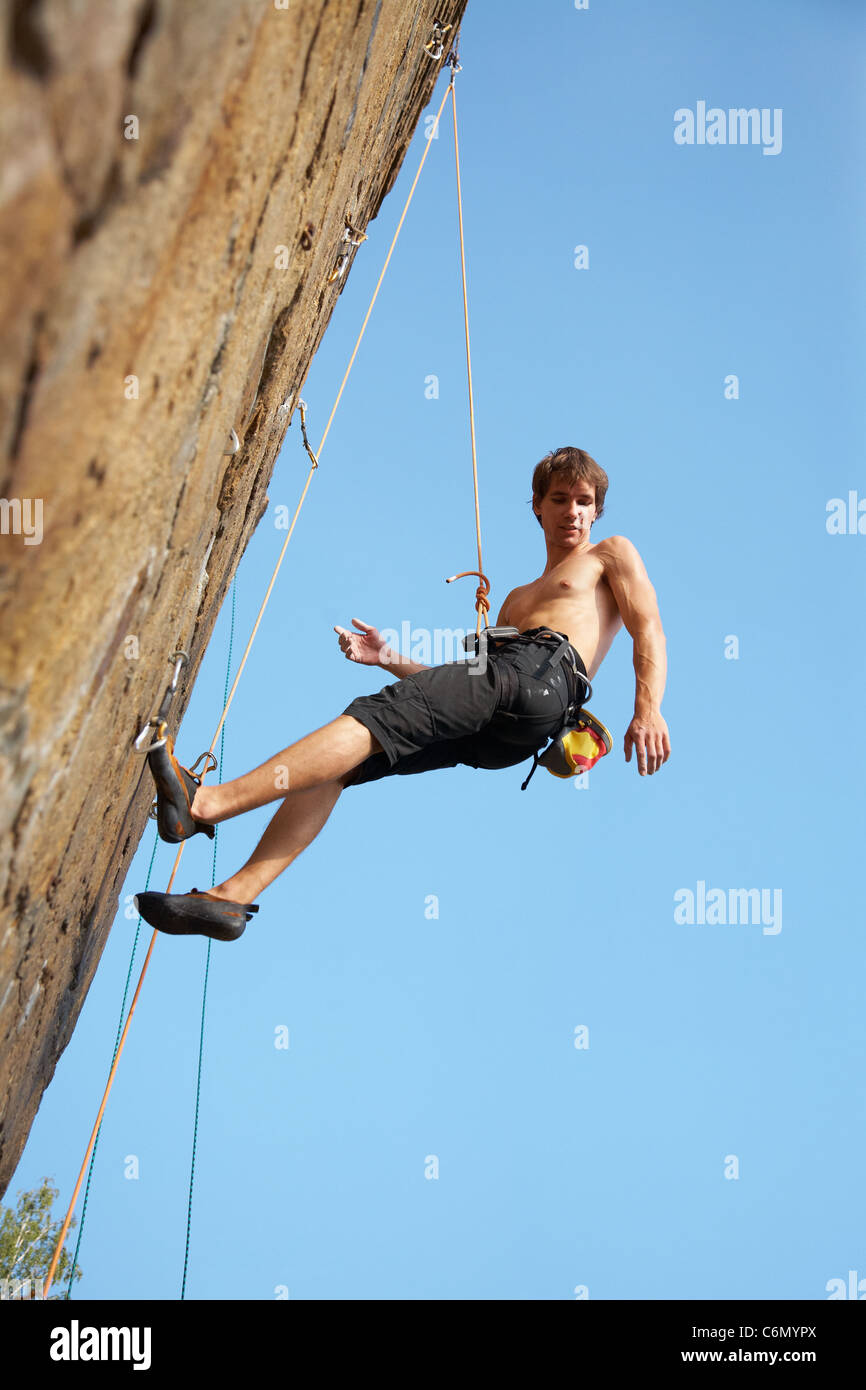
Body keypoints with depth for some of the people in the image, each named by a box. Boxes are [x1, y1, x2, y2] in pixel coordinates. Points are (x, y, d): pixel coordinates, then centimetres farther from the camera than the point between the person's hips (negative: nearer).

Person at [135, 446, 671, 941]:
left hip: (540, 674, -8)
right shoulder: (518, 598, 41)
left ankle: (206, 803, -37)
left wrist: (649, 709, -13)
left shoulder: (612, 553, 24)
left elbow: (649, 630, 6)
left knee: (376, 715, -25)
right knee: (334, 767, -9)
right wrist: (391, 660, 15)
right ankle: (235, 894, -19)